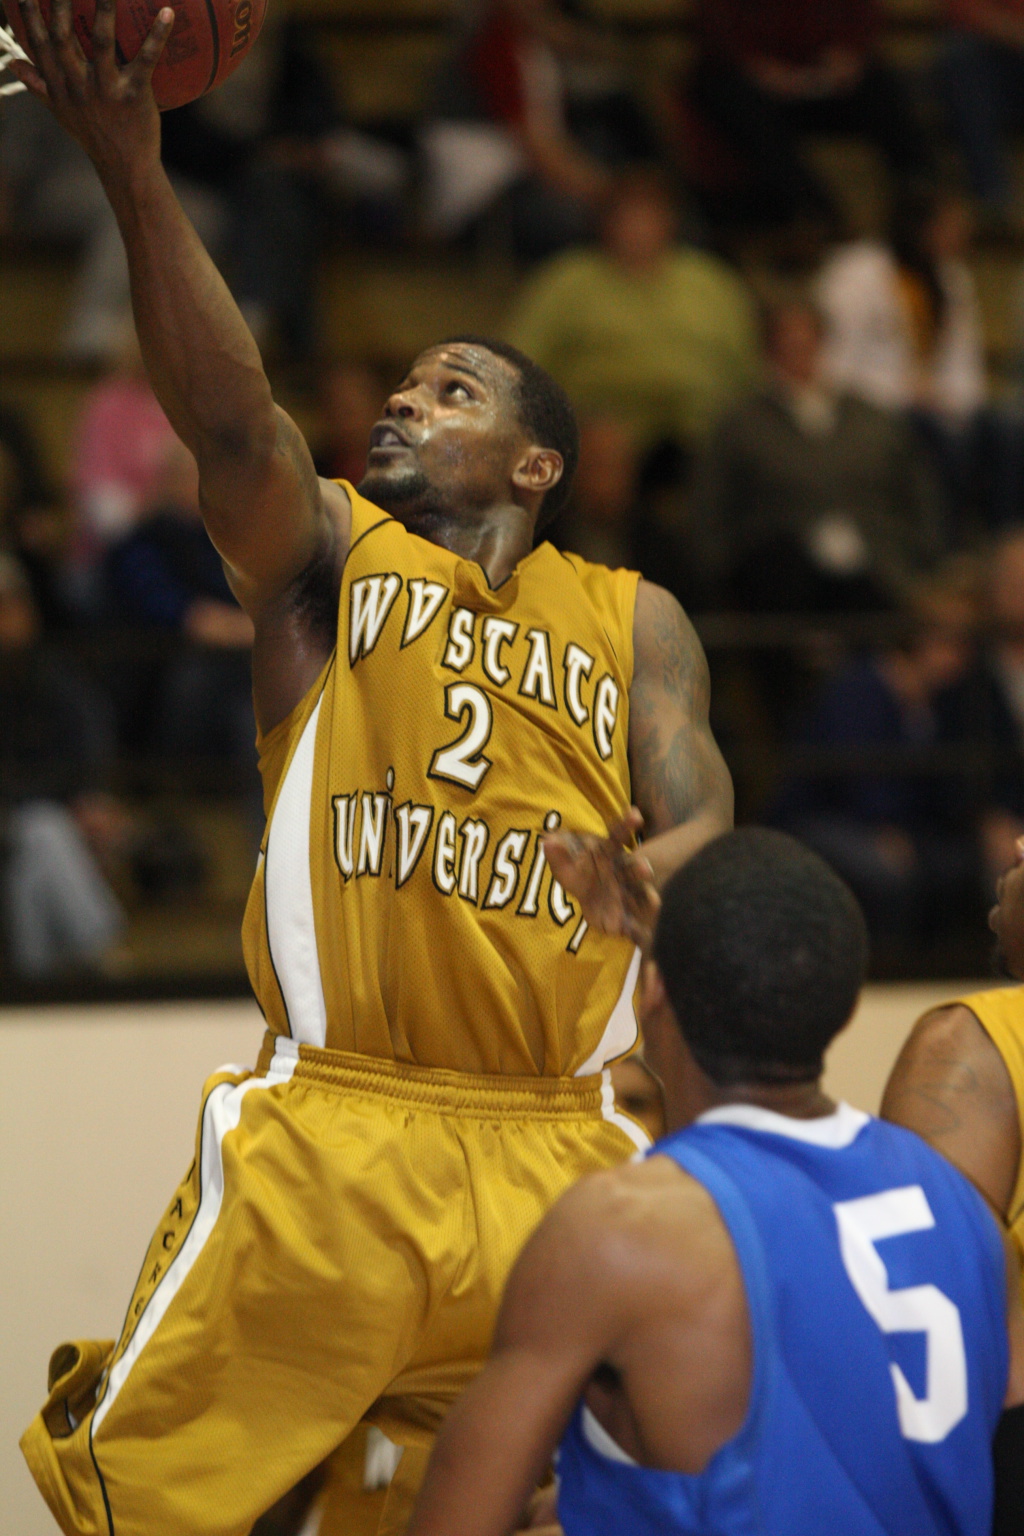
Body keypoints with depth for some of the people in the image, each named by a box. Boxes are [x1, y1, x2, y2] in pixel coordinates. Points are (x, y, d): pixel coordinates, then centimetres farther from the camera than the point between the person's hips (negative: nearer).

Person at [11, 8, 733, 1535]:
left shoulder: (635, 622, 14)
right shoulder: (329, 550, 7)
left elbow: (708, 827, 4)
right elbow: (230, 417, -12)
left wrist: (655, 876, -22)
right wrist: (135, 171, -28)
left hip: (553, 1148, 2)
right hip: (330, 1128, -2)